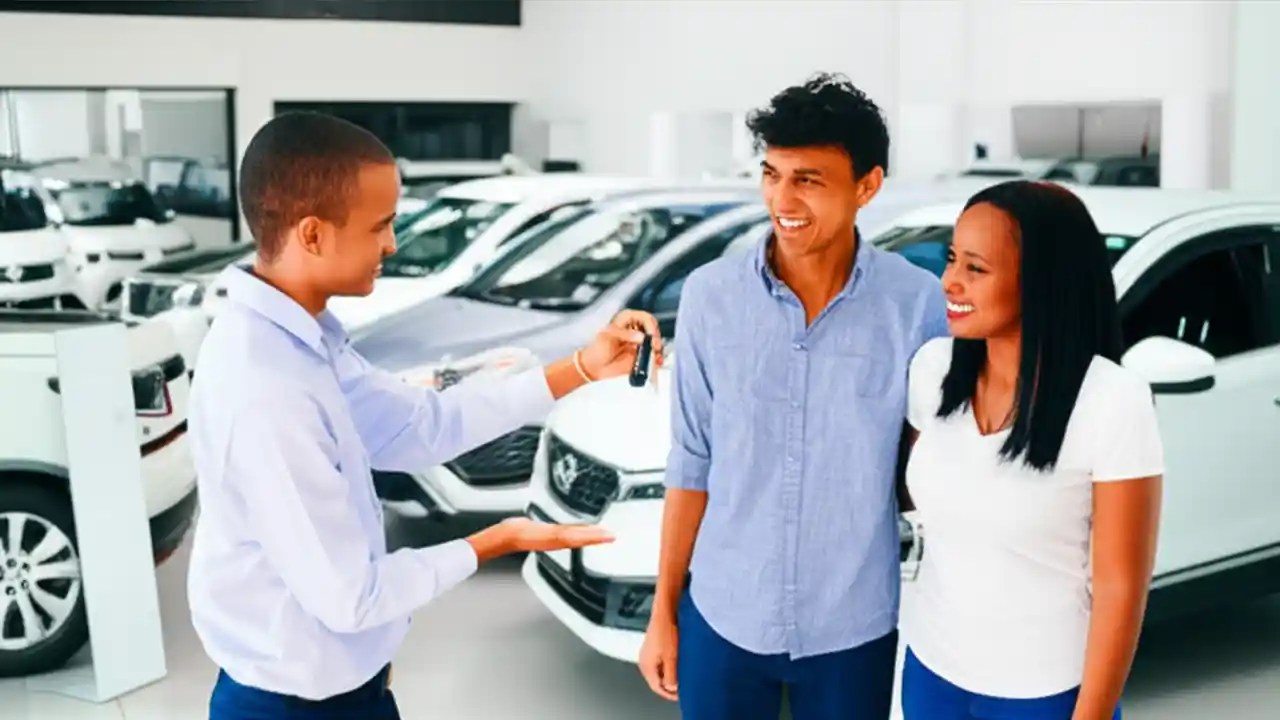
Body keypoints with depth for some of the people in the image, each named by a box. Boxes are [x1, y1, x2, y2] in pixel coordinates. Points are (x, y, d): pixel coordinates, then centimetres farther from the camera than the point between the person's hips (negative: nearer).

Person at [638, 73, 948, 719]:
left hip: (855, 630, -1)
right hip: (722, 617, 1)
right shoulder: (709, 295, -7)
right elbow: (692, 464, 1)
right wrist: (663, 610, 4)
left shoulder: (920, 306, -11)